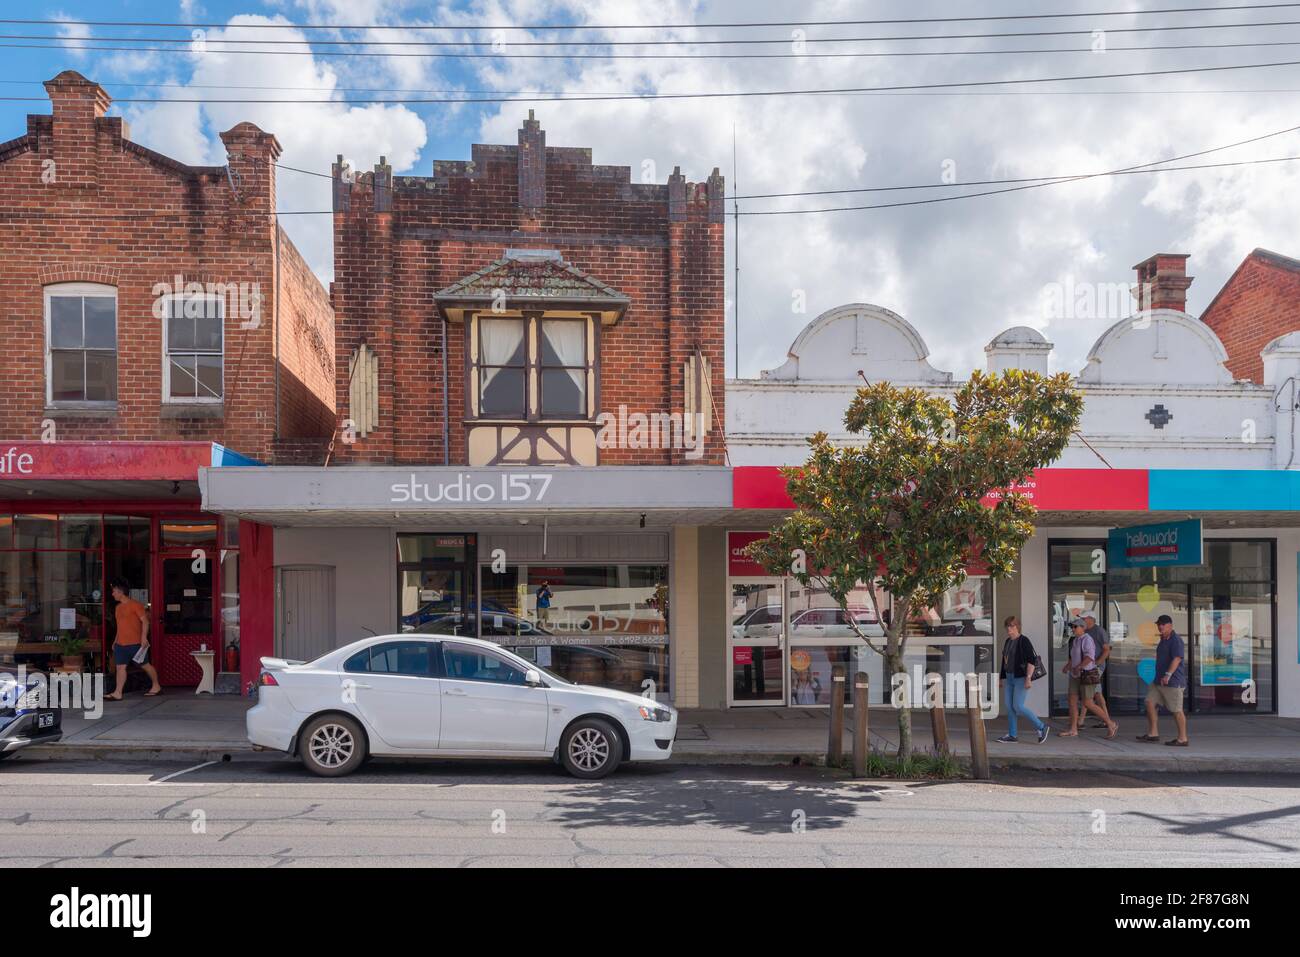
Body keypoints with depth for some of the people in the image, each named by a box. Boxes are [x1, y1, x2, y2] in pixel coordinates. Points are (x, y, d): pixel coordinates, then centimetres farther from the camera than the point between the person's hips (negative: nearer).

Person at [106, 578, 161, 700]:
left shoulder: (135, 605, -10)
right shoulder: (118, 607, 14)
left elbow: (145, 621, -13)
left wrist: (144, 637, -21)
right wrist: (115, 641, 20)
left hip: (135, 643, -7)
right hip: (121, 644, 7)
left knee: (145, 665, 4)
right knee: (120, 667, -1)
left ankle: (157, 687, 17)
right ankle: (117, 693, -2)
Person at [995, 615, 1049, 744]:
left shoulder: (1024, 641, -12)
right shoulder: (1008, 641, 12)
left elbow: (1032, 660, -18)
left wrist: (1028, 678, -24)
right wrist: (1002, 678, 19)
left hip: (1021, 678, -8)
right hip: (1010, 678, 8)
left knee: (1018, 706, -12)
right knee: (1009, 706, 5)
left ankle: (1041, 727, 2)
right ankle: (1012, 735, 10)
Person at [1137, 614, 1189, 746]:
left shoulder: (1176, 640, -14)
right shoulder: (1163, 640, 17)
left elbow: (1177, 659, -25)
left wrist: (1168, 674, -33)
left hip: (1173, 681, -10)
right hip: (1159, 680, 10)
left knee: (1176, 710, -3)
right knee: (1150, 703, 5)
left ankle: (1182, 739, 6)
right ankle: (1153, 733, 10)